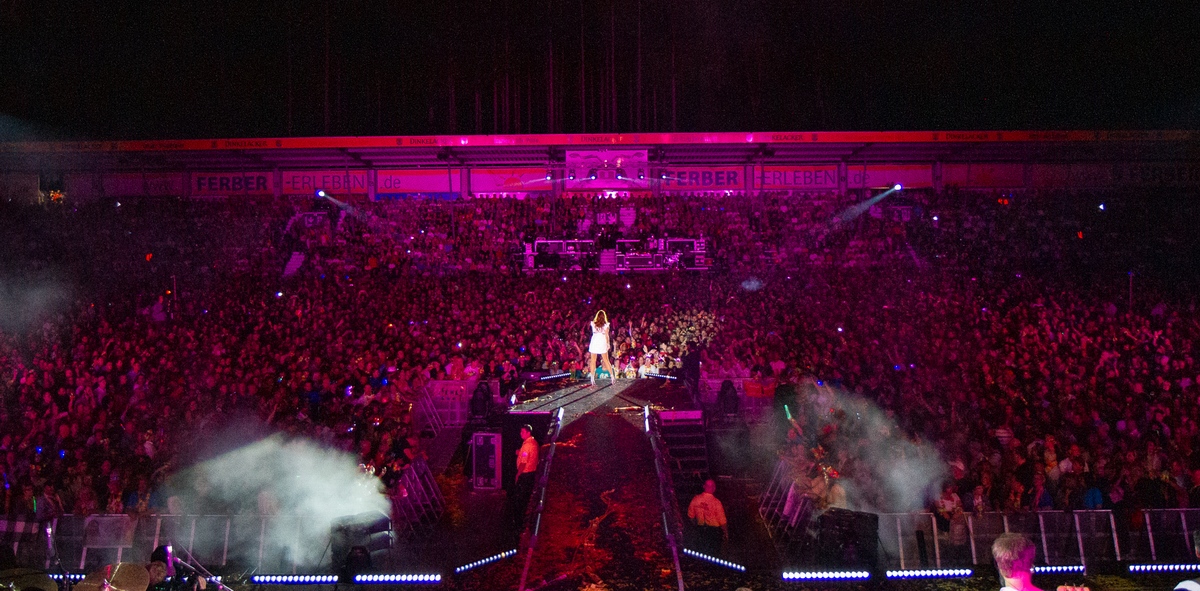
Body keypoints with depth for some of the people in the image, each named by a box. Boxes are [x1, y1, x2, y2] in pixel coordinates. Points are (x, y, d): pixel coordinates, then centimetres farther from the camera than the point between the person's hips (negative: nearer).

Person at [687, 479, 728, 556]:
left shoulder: (696, 499, -14)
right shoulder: (716, 502, -25)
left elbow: (690, 515, -1)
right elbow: (722, 520, -18)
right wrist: (726, 532, -1)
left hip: (700, 529, 3)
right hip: (714, 530, -3)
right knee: (713, 552, 17)